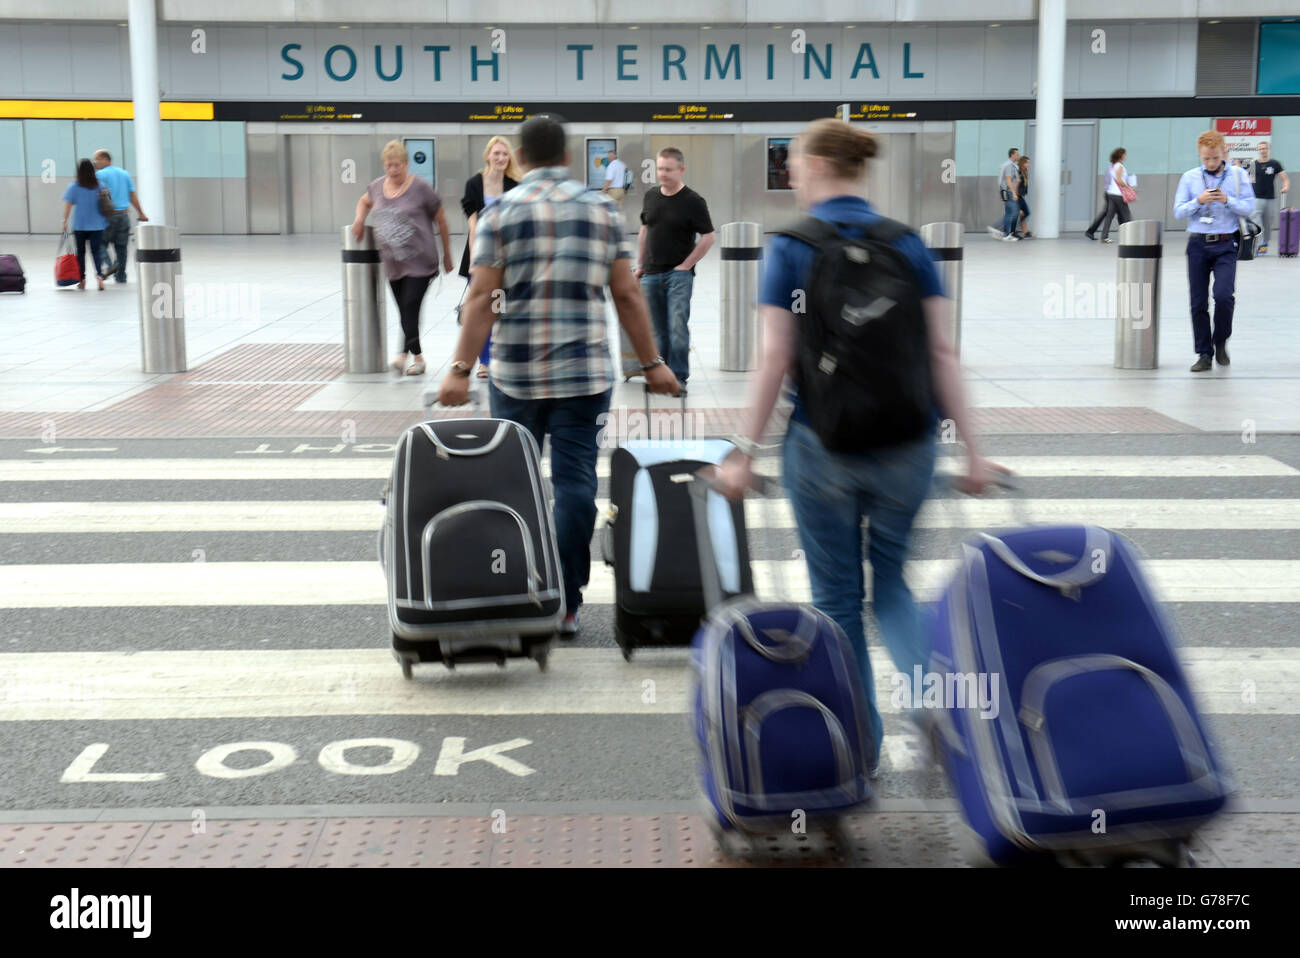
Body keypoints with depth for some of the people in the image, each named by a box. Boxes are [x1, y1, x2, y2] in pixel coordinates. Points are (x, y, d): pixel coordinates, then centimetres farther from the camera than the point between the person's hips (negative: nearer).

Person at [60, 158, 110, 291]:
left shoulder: (74, 187, -5)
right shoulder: (100, 186, 0)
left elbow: (68, 206, -6)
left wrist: (64, 222, 1)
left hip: (80, 225, -1)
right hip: (97, 225, 1)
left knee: (80, 252, 10)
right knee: (96, 251, 1)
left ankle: (82, 280, 13)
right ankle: (100, 275, -23)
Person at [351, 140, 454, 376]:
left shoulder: (420, 187, -9)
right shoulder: (378, 186, 7)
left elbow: (441, 221, -1)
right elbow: (364, 201, 31)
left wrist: (447, 256, 4)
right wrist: (359, 219, 9)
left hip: (419, 262, -5)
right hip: (392, 263, 5)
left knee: (410, 307, -15)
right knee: (405, 311, 9)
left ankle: (406, 353, -14)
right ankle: (417, 356, 18)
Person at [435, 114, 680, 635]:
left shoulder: (501, 212, -1)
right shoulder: (603, 209, 5)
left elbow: (482, 298, -8)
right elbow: (627, 294, 4)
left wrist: (460, 368, -7)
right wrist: (652, 363, 10)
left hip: (516, 375, 0)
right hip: (586, 374, 1)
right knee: (575, 483, 1)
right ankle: (563, 605, 0)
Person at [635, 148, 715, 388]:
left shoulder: (693, 201, -8)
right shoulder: (651, 196, 8)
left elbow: (708, 237, -6)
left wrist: (686, 265, -9)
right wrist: (640, 264, 14)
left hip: (678, 273, -5)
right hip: (651, 273, 5)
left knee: (678, 326, -12)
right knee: (658, 330, 9)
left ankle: (679, 376, -7)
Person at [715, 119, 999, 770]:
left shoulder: (789, 249, -5)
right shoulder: (908, 243, 4)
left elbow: (775, 359, -9)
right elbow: (942, 353, 0)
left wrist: (744, 452, -3)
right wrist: (970, 447, 4)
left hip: (823, 443, -3)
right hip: (906, 445, 3)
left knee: (837, 595, 11)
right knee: (890, 580, 18)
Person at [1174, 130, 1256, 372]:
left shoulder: (1238, 175, 4)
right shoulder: (1189, 177, 6)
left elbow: (1249, 208, 0)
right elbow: (1178, 211, 3)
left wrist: (1227, 200, -16)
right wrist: (1198, 201, -14)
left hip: (1226, 245, -2)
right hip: (1198, 245, 2)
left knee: (1224, 295, -18)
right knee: (1198, 302, 2)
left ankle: (1220, 342, 7)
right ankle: (1204, 354, 11)